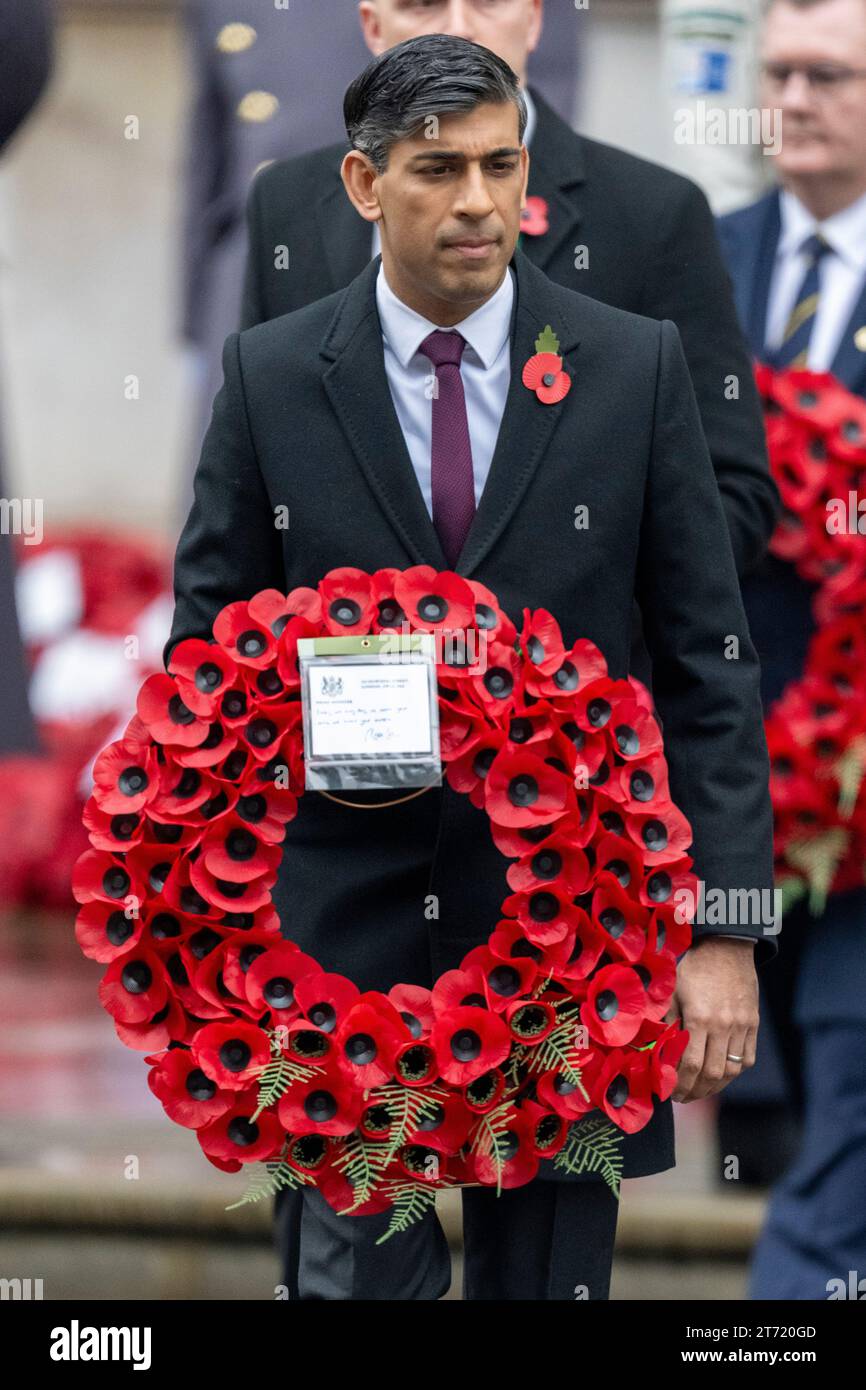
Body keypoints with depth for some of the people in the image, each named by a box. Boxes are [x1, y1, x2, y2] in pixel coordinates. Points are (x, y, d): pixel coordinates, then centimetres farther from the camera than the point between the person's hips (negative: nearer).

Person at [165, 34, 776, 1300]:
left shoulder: (636, 368, 1)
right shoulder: (272, 377, 1)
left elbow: (708, 662, 1)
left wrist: (726, 929, -4)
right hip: (346, 926, 0)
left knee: (551, 1272, 6)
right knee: (358, 1269, 0)